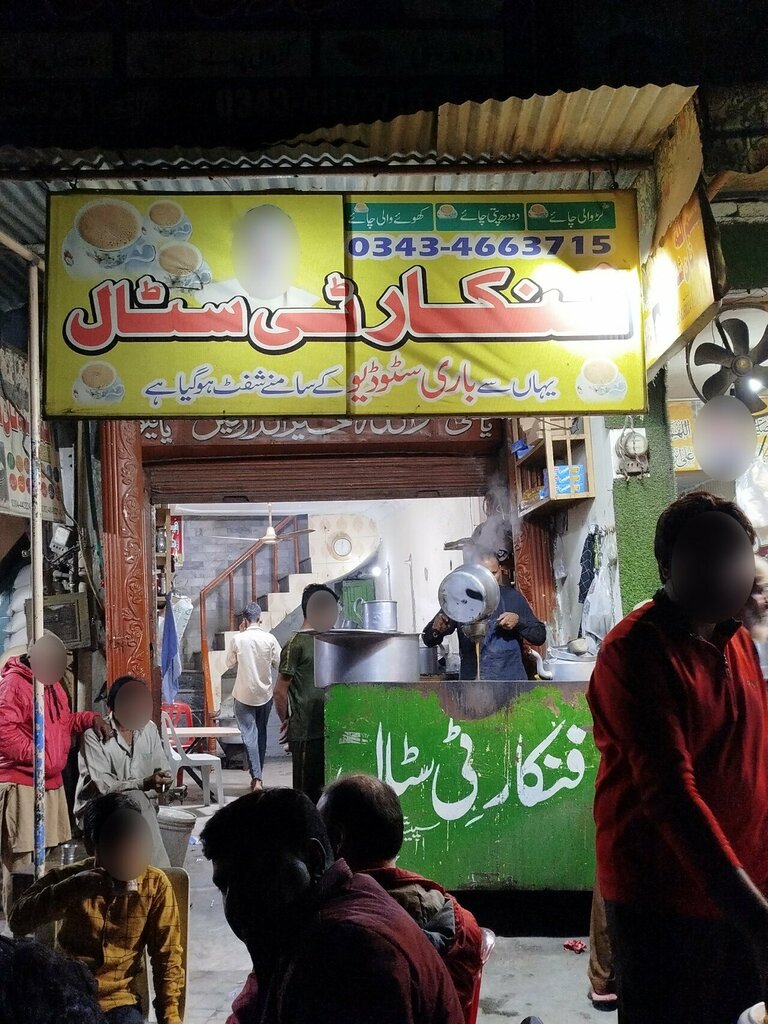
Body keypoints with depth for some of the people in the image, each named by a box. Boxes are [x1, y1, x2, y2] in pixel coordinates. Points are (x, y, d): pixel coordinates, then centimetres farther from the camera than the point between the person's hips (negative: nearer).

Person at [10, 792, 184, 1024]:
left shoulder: (155, 884, -3)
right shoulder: (67, 877, -3)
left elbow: (166, 959, 1)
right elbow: (18, 922, -18)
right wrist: (73, 887, -28)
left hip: (118, 1002, 0)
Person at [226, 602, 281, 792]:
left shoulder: (238, 639, -10)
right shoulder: (269, 639, -7)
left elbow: (229, 663, 5)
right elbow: (278, 663, -1)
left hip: (244, 695, -2)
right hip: (265, 694, 2)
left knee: (249, 735, -4)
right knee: (261, 734, 17)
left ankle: (256, 778, -15)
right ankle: (257, 774, 26)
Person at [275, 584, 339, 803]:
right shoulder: (297, 643, -8)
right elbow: (280, 690, -9)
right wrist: (287, 722, 0)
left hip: (329, 730, 7)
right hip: (306, 733, -7)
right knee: (306, 793, -2)